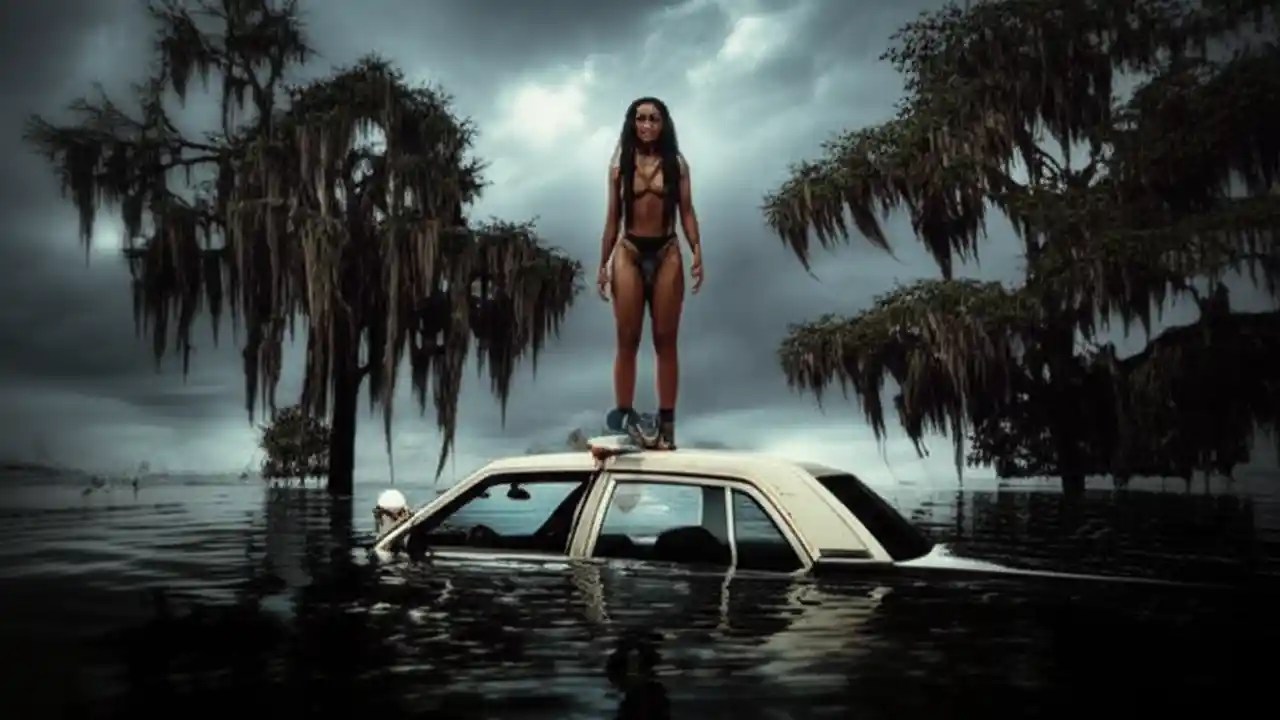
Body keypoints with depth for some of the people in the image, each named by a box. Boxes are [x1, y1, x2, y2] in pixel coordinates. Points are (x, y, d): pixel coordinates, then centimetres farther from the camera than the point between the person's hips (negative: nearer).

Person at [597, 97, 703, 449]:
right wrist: (603, 264, 6)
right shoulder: (620, 164, 9)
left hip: (666, 253, 0)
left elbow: (686, 211, 4)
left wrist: (697, 250, -10)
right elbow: (613, 217, 9)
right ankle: (622, 420, 5)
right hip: (629, 253, 0)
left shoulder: (676, 163, 7)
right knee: (627, 341, 1)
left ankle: (666, 425, 3)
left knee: (665, 341, 1)